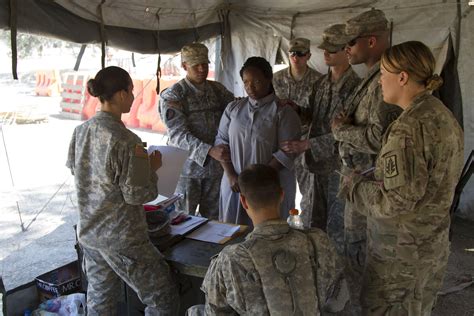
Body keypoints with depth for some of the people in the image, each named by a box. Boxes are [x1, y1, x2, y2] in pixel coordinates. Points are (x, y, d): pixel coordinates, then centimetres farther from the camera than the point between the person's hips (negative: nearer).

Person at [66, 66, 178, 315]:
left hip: (88, 232, 8)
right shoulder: (125, 141, -22)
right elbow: (137, 195, -20)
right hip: (121, 238, -8)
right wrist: (152, 168, -3)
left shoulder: (81, 131, 0)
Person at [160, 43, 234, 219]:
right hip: (187, 167, -4)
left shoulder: (217, 89, 7)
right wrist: (210, 150, -32)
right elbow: (178, 135, -18)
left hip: (215, 165, 4)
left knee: (213, 218, 14)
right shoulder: (172, 96, -9)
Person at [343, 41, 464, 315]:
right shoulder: (445, 116, 3)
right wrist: (375, 178, 8)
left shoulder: (407, 130, -26)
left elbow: (393, 202, -26)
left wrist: (355, 182, -9)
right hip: (435, 241, 9)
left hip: (402, 248, -8)